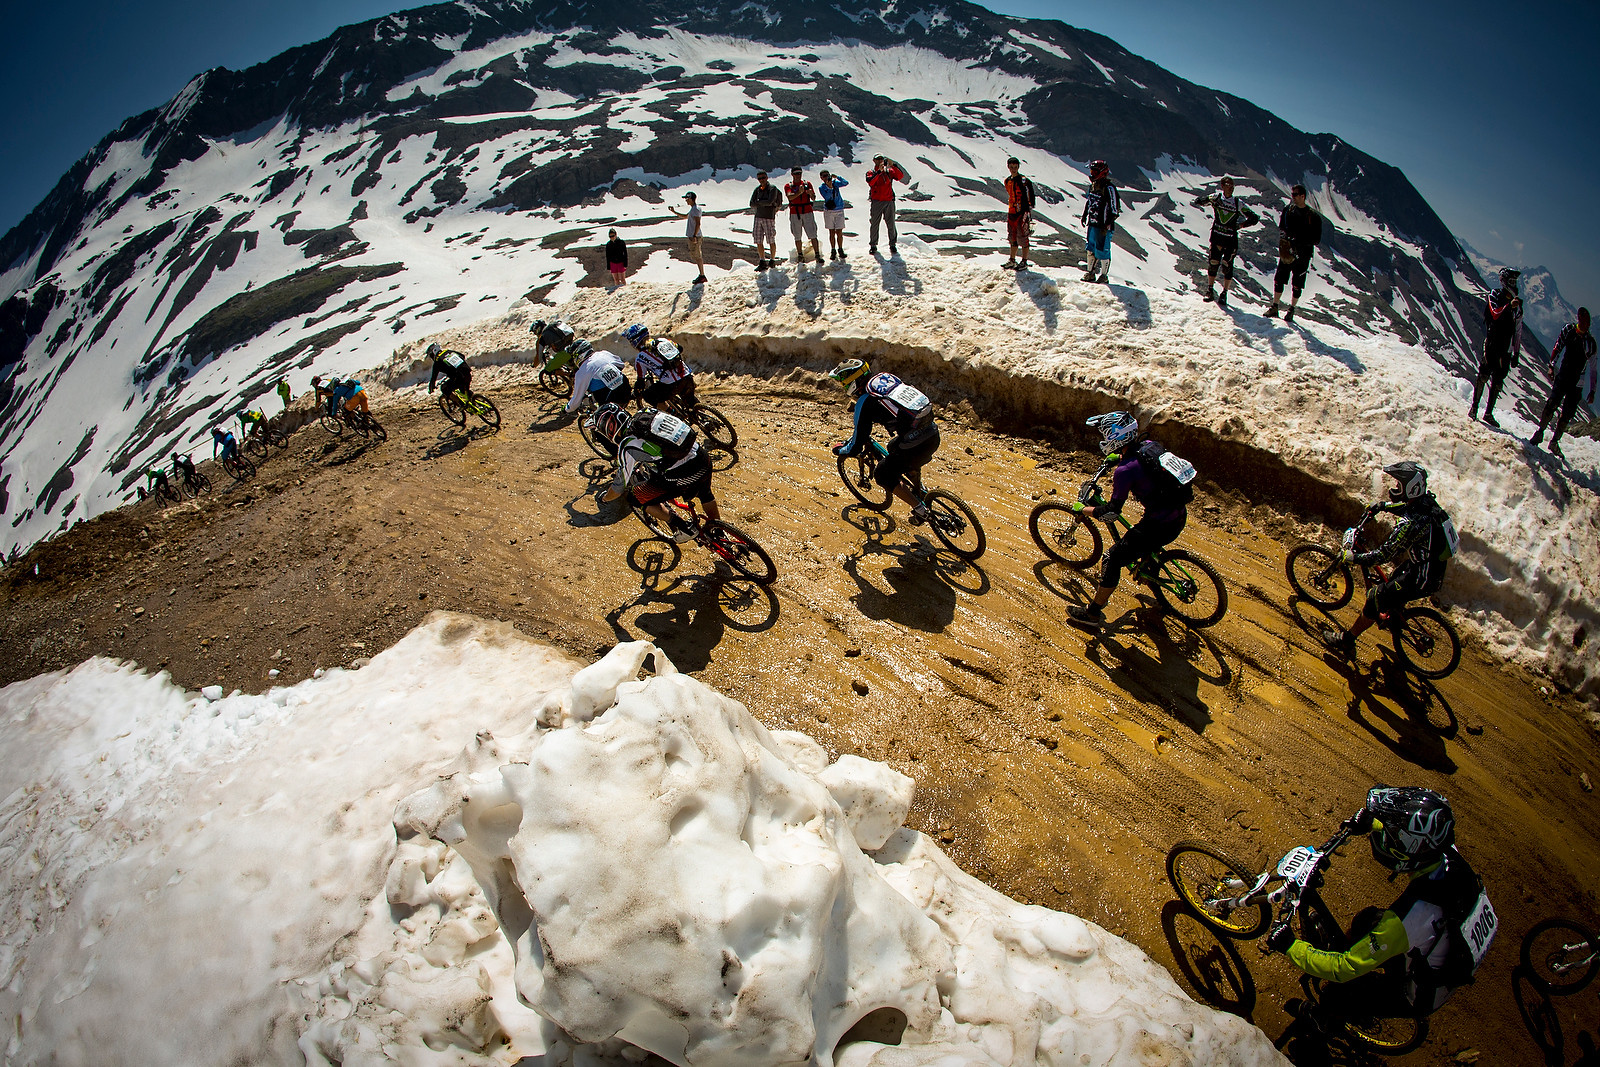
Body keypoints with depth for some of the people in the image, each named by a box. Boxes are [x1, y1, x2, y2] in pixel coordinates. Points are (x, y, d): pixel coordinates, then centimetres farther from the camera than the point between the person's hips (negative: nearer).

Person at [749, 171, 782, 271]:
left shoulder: (772, 188, -3)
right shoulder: (757, 189, 13)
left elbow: (769, 202, -17)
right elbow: (752, 204, 5)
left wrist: (758, 202, -5)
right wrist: (763, 204, -8)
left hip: (769, 218, -5)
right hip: (758, 217, 5)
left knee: (771, 241, -1)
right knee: (758, 241, 3)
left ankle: (772, 261, 12)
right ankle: (762, 262, 13)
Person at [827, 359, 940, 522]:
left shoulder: (864, 402, -7)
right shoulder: (886, 377, 13)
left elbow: (855, 447, -3)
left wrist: (838, 450, 17)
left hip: (917, 446, -8)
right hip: (934, 435, 8)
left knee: (882, 475, 15)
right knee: (893, 447, 36)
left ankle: (920, 509, 12)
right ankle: (919, 494, 45)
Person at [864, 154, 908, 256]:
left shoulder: (889, 172, 12)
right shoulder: (871, 173, 7)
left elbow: (900, 176, -5)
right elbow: (870, 182, -15)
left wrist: (893, 165, -15)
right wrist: (879, 171, -22)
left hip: (889, 201, 1)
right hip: (876, 202, -1)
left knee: (891, 225, 0)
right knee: (874, 224, 1)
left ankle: (892, 246, 8)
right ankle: (873, 246, 11)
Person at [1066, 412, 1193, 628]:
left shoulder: (1125, 470, -21)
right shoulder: (1149, 445, 1)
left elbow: (1112, 511, -18)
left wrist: (1083, 509, -5)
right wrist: (1118, 457, 32)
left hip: (1162, 527, -8)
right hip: (1180, 516, 9)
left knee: (1113, 558, 2)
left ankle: (1093, 613, 9)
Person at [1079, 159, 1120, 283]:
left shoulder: (1109, 188, -15)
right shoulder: (1093, 185, 9)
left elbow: (1114, 210, -15)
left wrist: (1107, 225, -19)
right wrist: (1084, 216, 23)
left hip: (1103, 226, -8)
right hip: (1091, 224, 8)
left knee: (1102, 251, -2)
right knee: (1091, 248, 13)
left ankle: (1104, 275, 10)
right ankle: (1090, 273, 23)